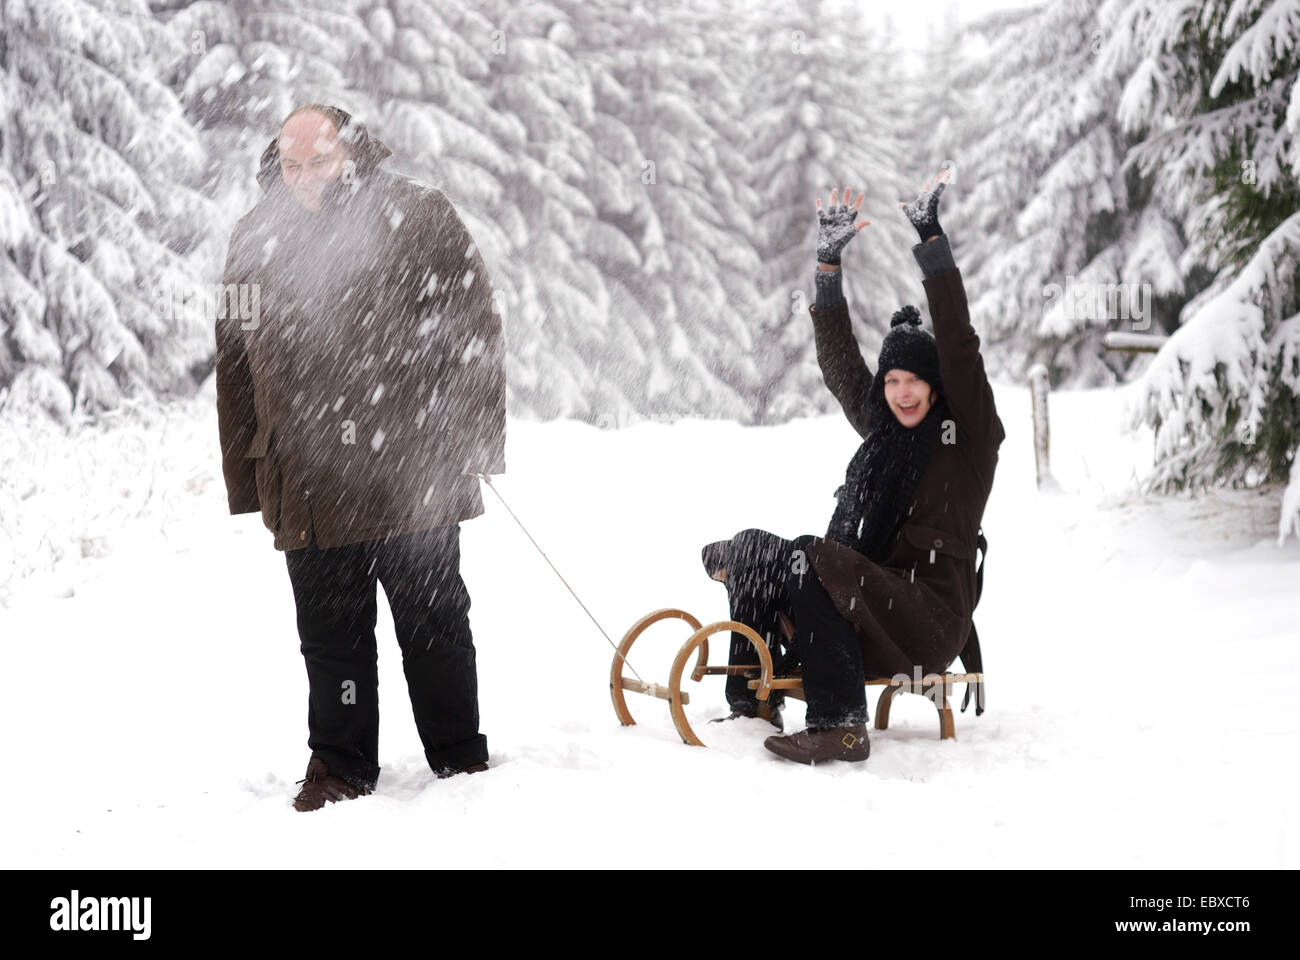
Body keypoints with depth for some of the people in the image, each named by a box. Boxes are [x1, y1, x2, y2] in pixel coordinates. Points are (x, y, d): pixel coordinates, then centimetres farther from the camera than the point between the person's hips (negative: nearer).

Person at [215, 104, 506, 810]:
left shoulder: (417, 216, -1)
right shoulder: (254, 239, 11)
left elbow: (474, 330, -1)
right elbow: (235, 368, 15)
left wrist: (475, 440, -7)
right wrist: (247, 480, 12)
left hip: (411, 478, -3)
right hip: (307, 488, 3)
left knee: (434, 624, 7)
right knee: (330, 636, 10)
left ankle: (461, 760, 21)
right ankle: (340, 766, 24)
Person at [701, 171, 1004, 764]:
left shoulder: (969, 433, 0)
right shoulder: (882, 428, 18)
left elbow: (959, 346, -9)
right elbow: (838, 363, 16)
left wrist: (931, 240, -12)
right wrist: (829, 261, 10)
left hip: (931, 620, -7)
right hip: (866, 598, 7)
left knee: (811, 561, -31)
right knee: (754, 549, -8)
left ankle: (840, 726, -34)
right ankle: (752, 705, -9)